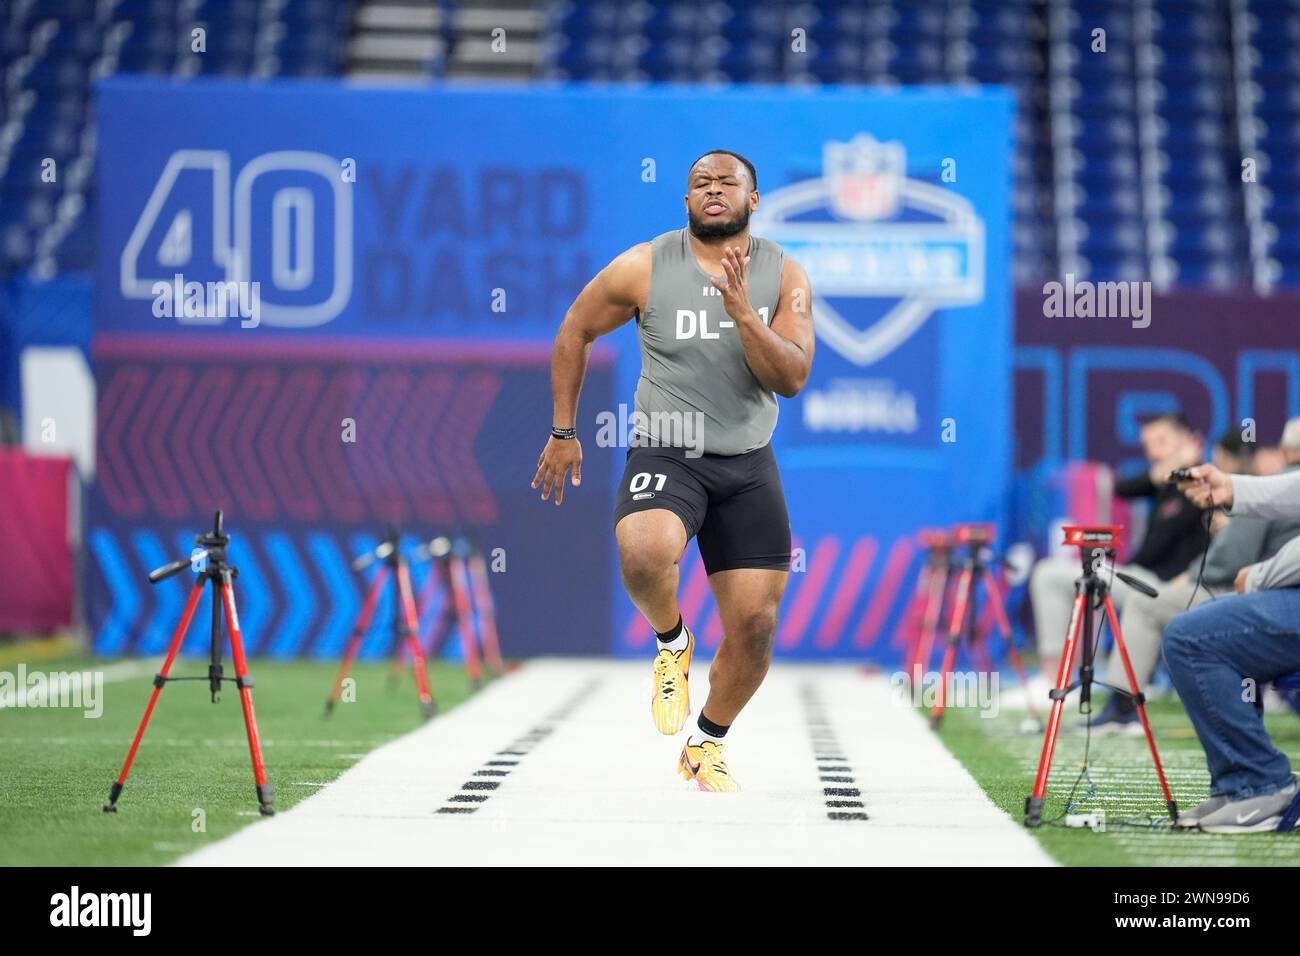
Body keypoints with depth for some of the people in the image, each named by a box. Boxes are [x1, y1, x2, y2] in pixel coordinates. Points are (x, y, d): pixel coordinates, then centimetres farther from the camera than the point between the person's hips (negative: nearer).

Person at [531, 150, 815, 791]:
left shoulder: (783, 276, 0)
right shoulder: (645, 268, -5)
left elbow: (791, 378, -11)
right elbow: (575, 331, 8)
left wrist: (740, 309, -24)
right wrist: (563, 432, 7)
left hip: (748, 466, 3)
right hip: (666, 454, -3)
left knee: (755, 628, 1)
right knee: (644, 554, -35)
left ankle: (705, 745, 27)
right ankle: (672, 642, -1)